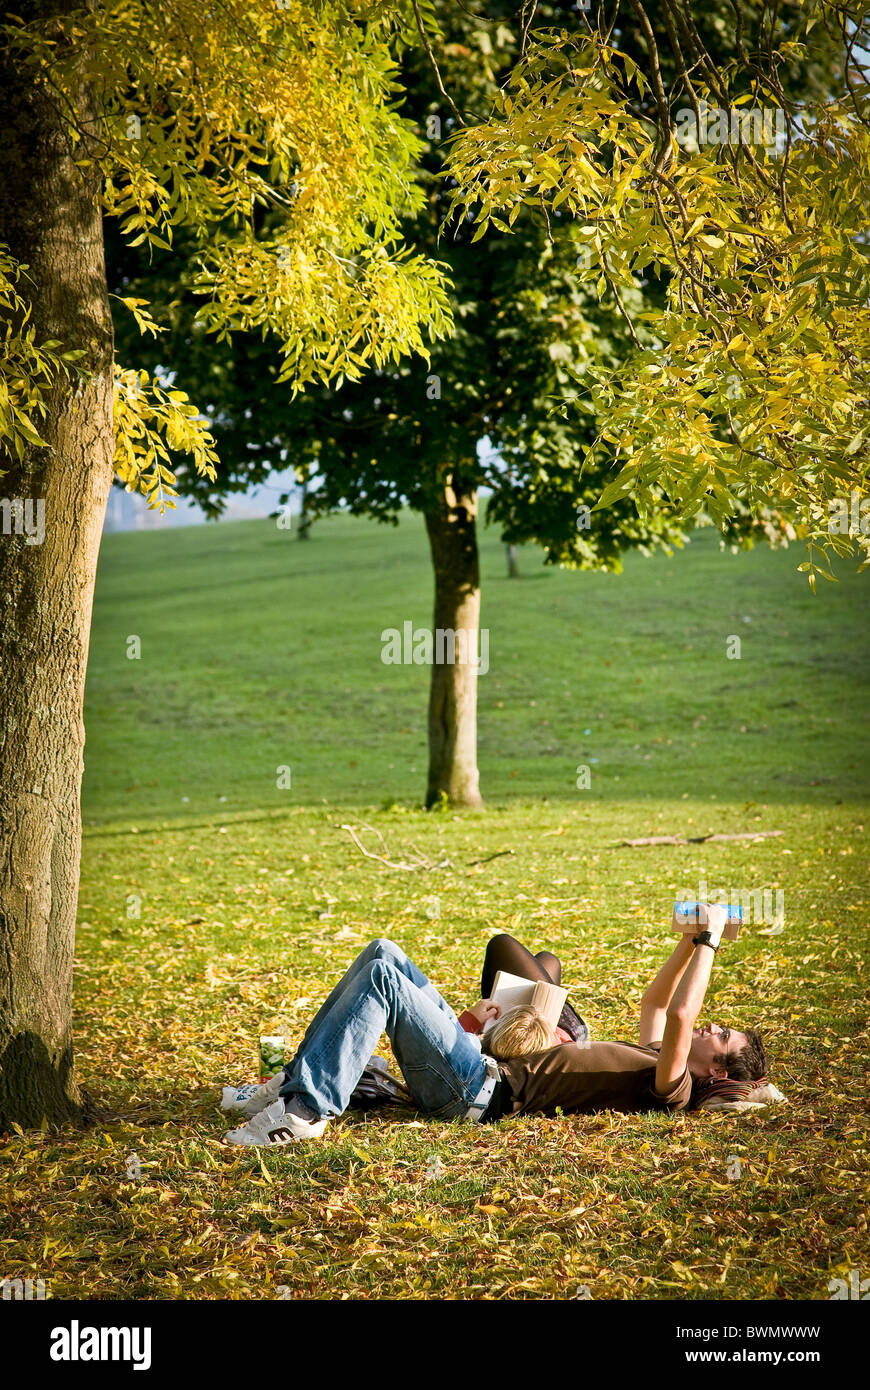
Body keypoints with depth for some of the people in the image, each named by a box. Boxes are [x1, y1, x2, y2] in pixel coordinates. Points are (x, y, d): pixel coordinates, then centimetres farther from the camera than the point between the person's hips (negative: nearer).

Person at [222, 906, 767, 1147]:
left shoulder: (673, 1088, -10)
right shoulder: (651, 1060, 18)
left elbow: (677, 1016, -26)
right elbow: (657, 1003, 33)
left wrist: (709, 942, -17)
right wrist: (690, 940, 23)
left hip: (482, 1091, -10)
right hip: (489, 1065, 10)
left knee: (384, 976, -22)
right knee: (383, 953, 4)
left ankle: (307, 1108, -22)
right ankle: (296, 1081, 2)